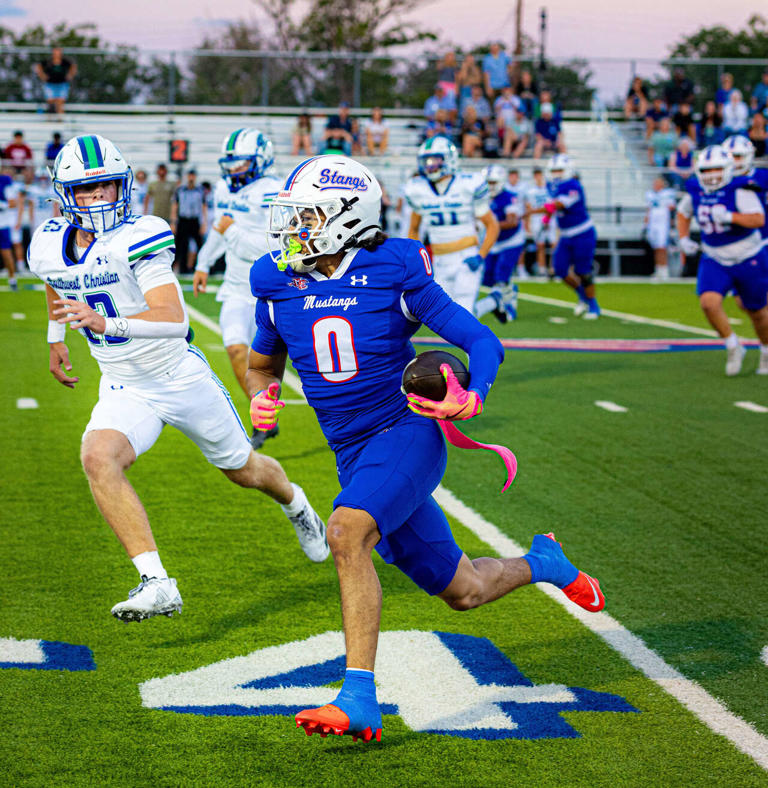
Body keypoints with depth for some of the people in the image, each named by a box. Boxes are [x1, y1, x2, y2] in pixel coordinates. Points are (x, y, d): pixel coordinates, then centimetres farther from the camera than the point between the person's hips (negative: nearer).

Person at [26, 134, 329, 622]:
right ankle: (156, 584, -30)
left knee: (242, 470, 17)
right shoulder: (51, 247, -6)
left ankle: (298, 507, 54)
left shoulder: (139, 238, -25)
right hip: (123, 390, 4)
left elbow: (174, 320, -37)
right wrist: (56, 336, 30)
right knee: (98, 457, -28)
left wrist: (105, 323, -50)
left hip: (181, 376, -4)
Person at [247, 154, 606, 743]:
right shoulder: (280, 288, 3)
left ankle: (360, 700, -30)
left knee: (346, 533, -32)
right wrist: (261, 401, -2)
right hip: (354, 456, 5)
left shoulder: (395, 274, -9)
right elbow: (263, 364, 21)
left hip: (408, 431, -5)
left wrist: (471, 398, -27)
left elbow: (484, 342, -7)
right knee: (461, 592, 11)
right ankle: (540, 564, 44)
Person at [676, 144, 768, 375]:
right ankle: (733, 348, 0)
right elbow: (683, 213, 19)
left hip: (748, 260, -3)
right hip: (715, 260, 3)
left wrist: (730, 217, -40)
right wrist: (684, 239, 5)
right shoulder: (695, 191, -2)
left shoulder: (739, 189, -18)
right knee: (709, 302, -21)